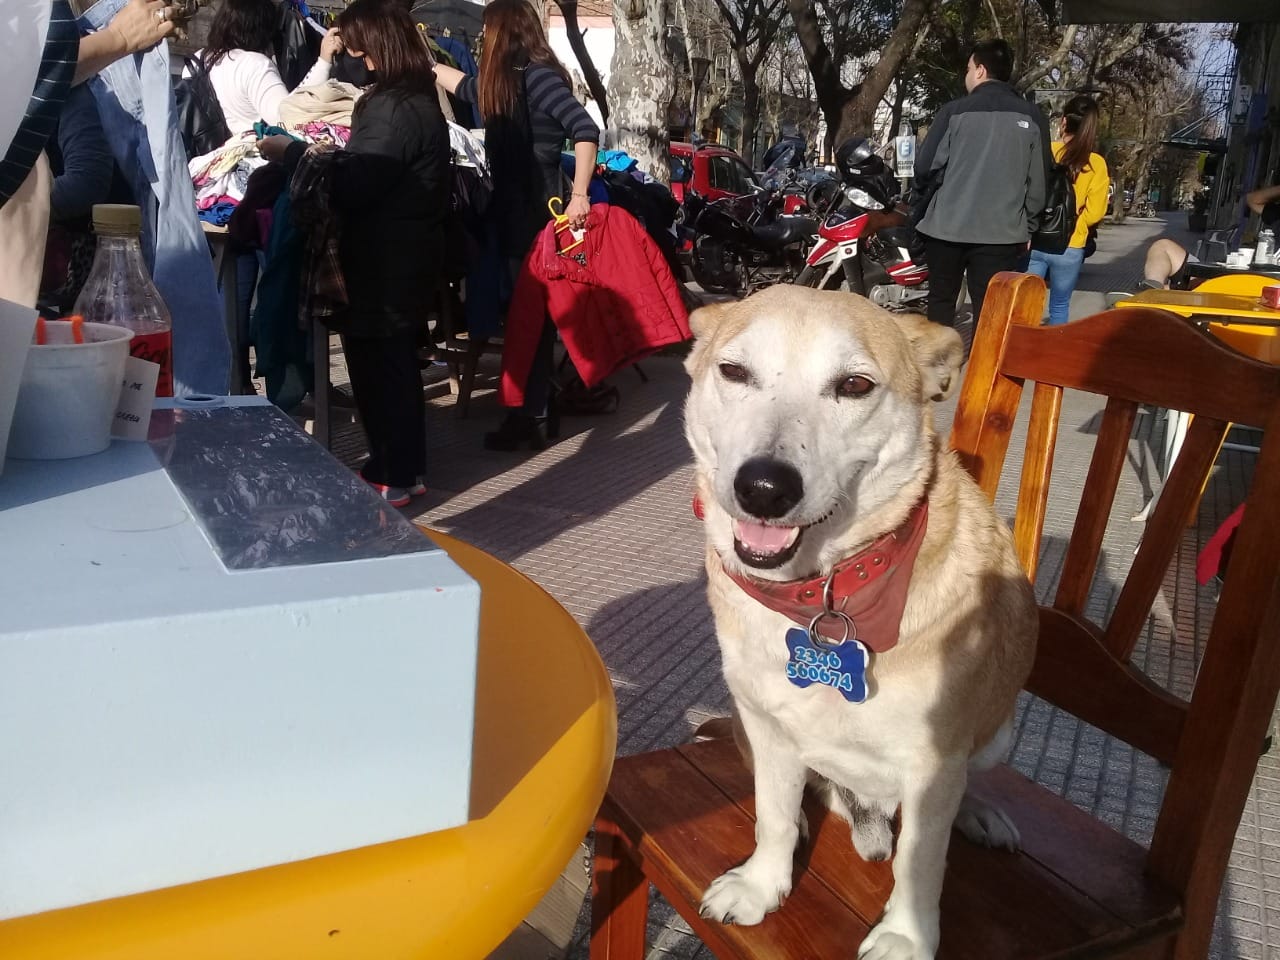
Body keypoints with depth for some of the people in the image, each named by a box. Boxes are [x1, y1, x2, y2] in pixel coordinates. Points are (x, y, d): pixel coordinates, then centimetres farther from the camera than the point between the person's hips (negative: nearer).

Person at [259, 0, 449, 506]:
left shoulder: (396, 109, -19)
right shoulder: (414, 100, 14)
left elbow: (352, 184, -22)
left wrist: (290, 151, -12)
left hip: (382, 263, -10)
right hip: (400, 257, 10)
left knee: (377, 367, -1)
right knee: (395, 361, 16)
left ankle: (393, 477, 9)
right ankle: (403, 465, 27)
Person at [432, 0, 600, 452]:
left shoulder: (537, 76, -12)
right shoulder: (503, 84, 16)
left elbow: (586, 129, -21)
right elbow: (465, 85, 36)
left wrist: (579, 196, -26)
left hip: (538, 215, -9)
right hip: (515, 213, 9)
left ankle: (530, 418, 0)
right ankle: (535, 409, 18)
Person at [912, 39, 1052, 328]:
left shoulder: (955, 111, -4)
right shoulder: (1032, 117, 4)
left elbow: (926, 167, -6)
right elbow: (1038, 180, 5)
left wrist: (921, 211, 11)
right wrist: (1027, 227, 14)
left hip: (947, 226, -1)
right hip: (1002, 231, 1)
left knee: (941, 303, 13)